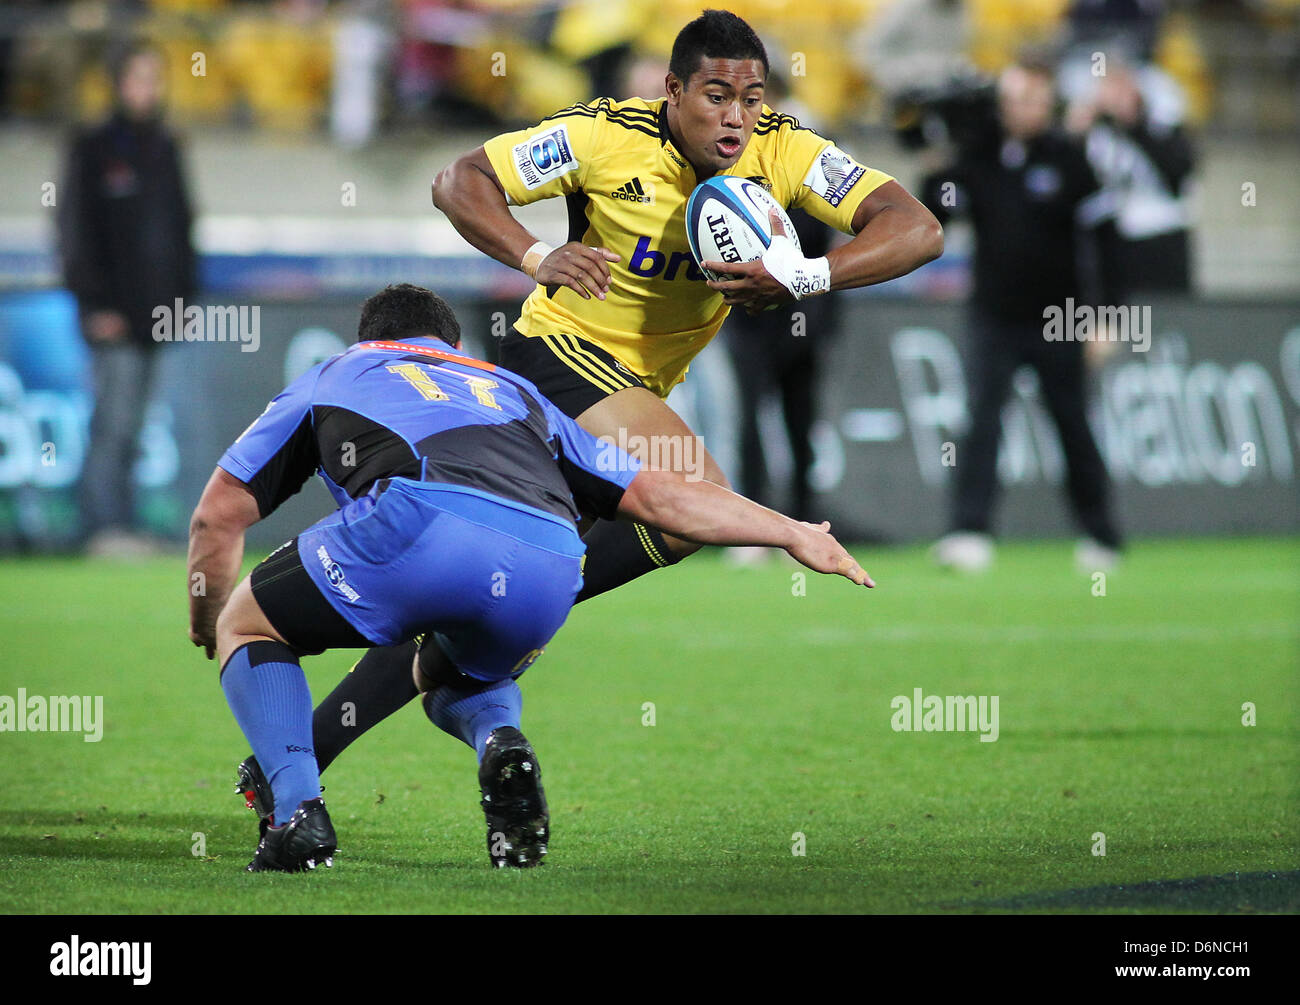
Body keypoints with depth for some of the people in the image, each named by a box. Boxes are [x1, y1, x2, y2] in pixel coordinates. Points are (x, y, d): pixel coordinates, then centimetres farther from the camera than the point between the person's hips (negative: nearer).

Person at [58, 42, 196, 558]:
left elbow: (180, 229, 22)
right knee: (114, 422, -11)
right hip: (114, 318, -6)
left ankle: (120, 526, 6)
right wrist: (96, 305, -12)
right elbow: (77, 232, -5)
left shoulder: (165, 150, 16)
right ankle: (106, 525, -10)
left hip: (157, 315, 6)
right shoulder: (95, 151, -1)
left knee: (127, 427, 6)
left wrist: (184, 294, 13)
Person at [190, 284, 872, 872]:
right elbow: (659, 496, 39)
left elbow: (219, 515, 31)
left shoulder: (333, 377, 35)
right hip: (550, 564, 4)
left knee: (247, 626, 21)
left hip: (418, 519, -4)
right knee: (446, 678, 35)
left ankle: (297, 814, 0)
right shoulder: (508, 391, 40)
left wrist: (207, 631, 47)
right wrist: (795, 534, 48)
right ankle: (501, 745, 0)